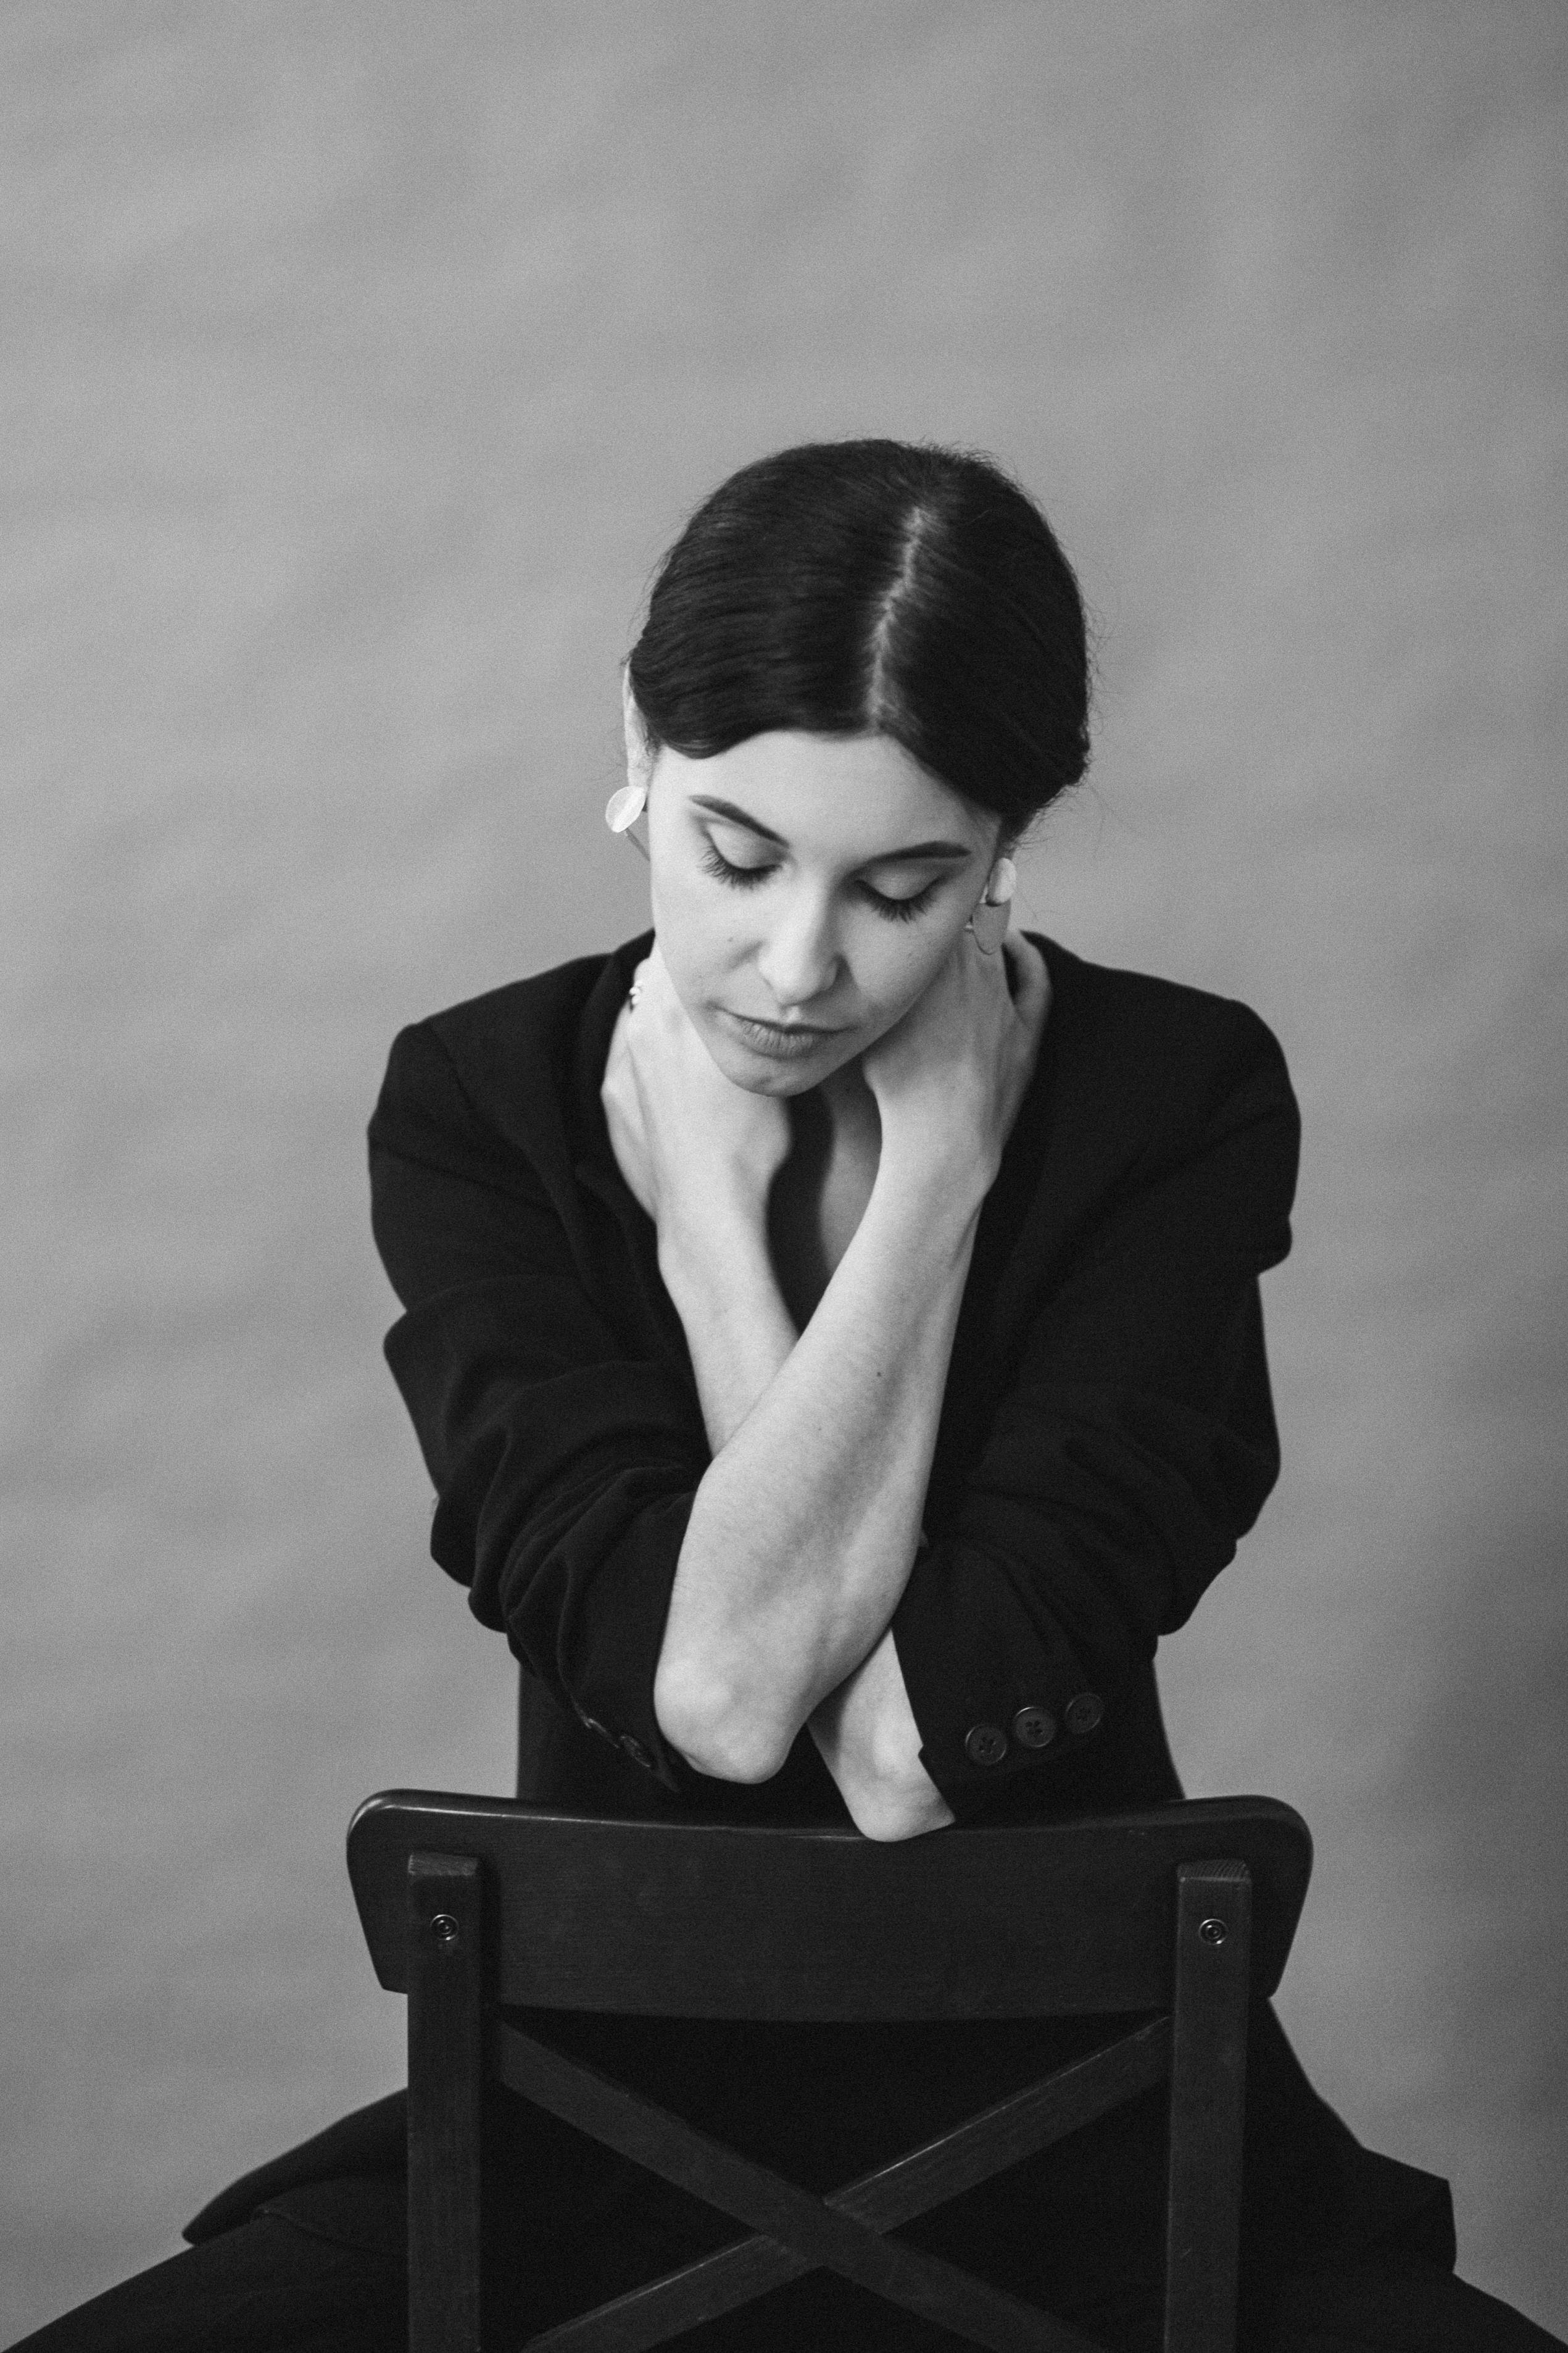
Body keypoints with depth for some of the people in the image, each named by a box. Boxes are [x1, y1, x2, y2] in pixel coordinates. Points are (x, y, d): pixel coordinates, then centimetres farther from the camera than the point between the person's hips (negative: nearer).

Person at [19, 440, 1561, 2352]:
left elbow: (918, 1755, -15)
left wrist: (822, 1189, -11)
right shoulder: (479, 1105, -3)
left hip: (1072, 2077, -1)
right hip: (614, 2094, 1)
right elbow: (709, 1685, -18)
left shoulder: (1183, 1100, -5)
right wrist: (936, 1179, -14)